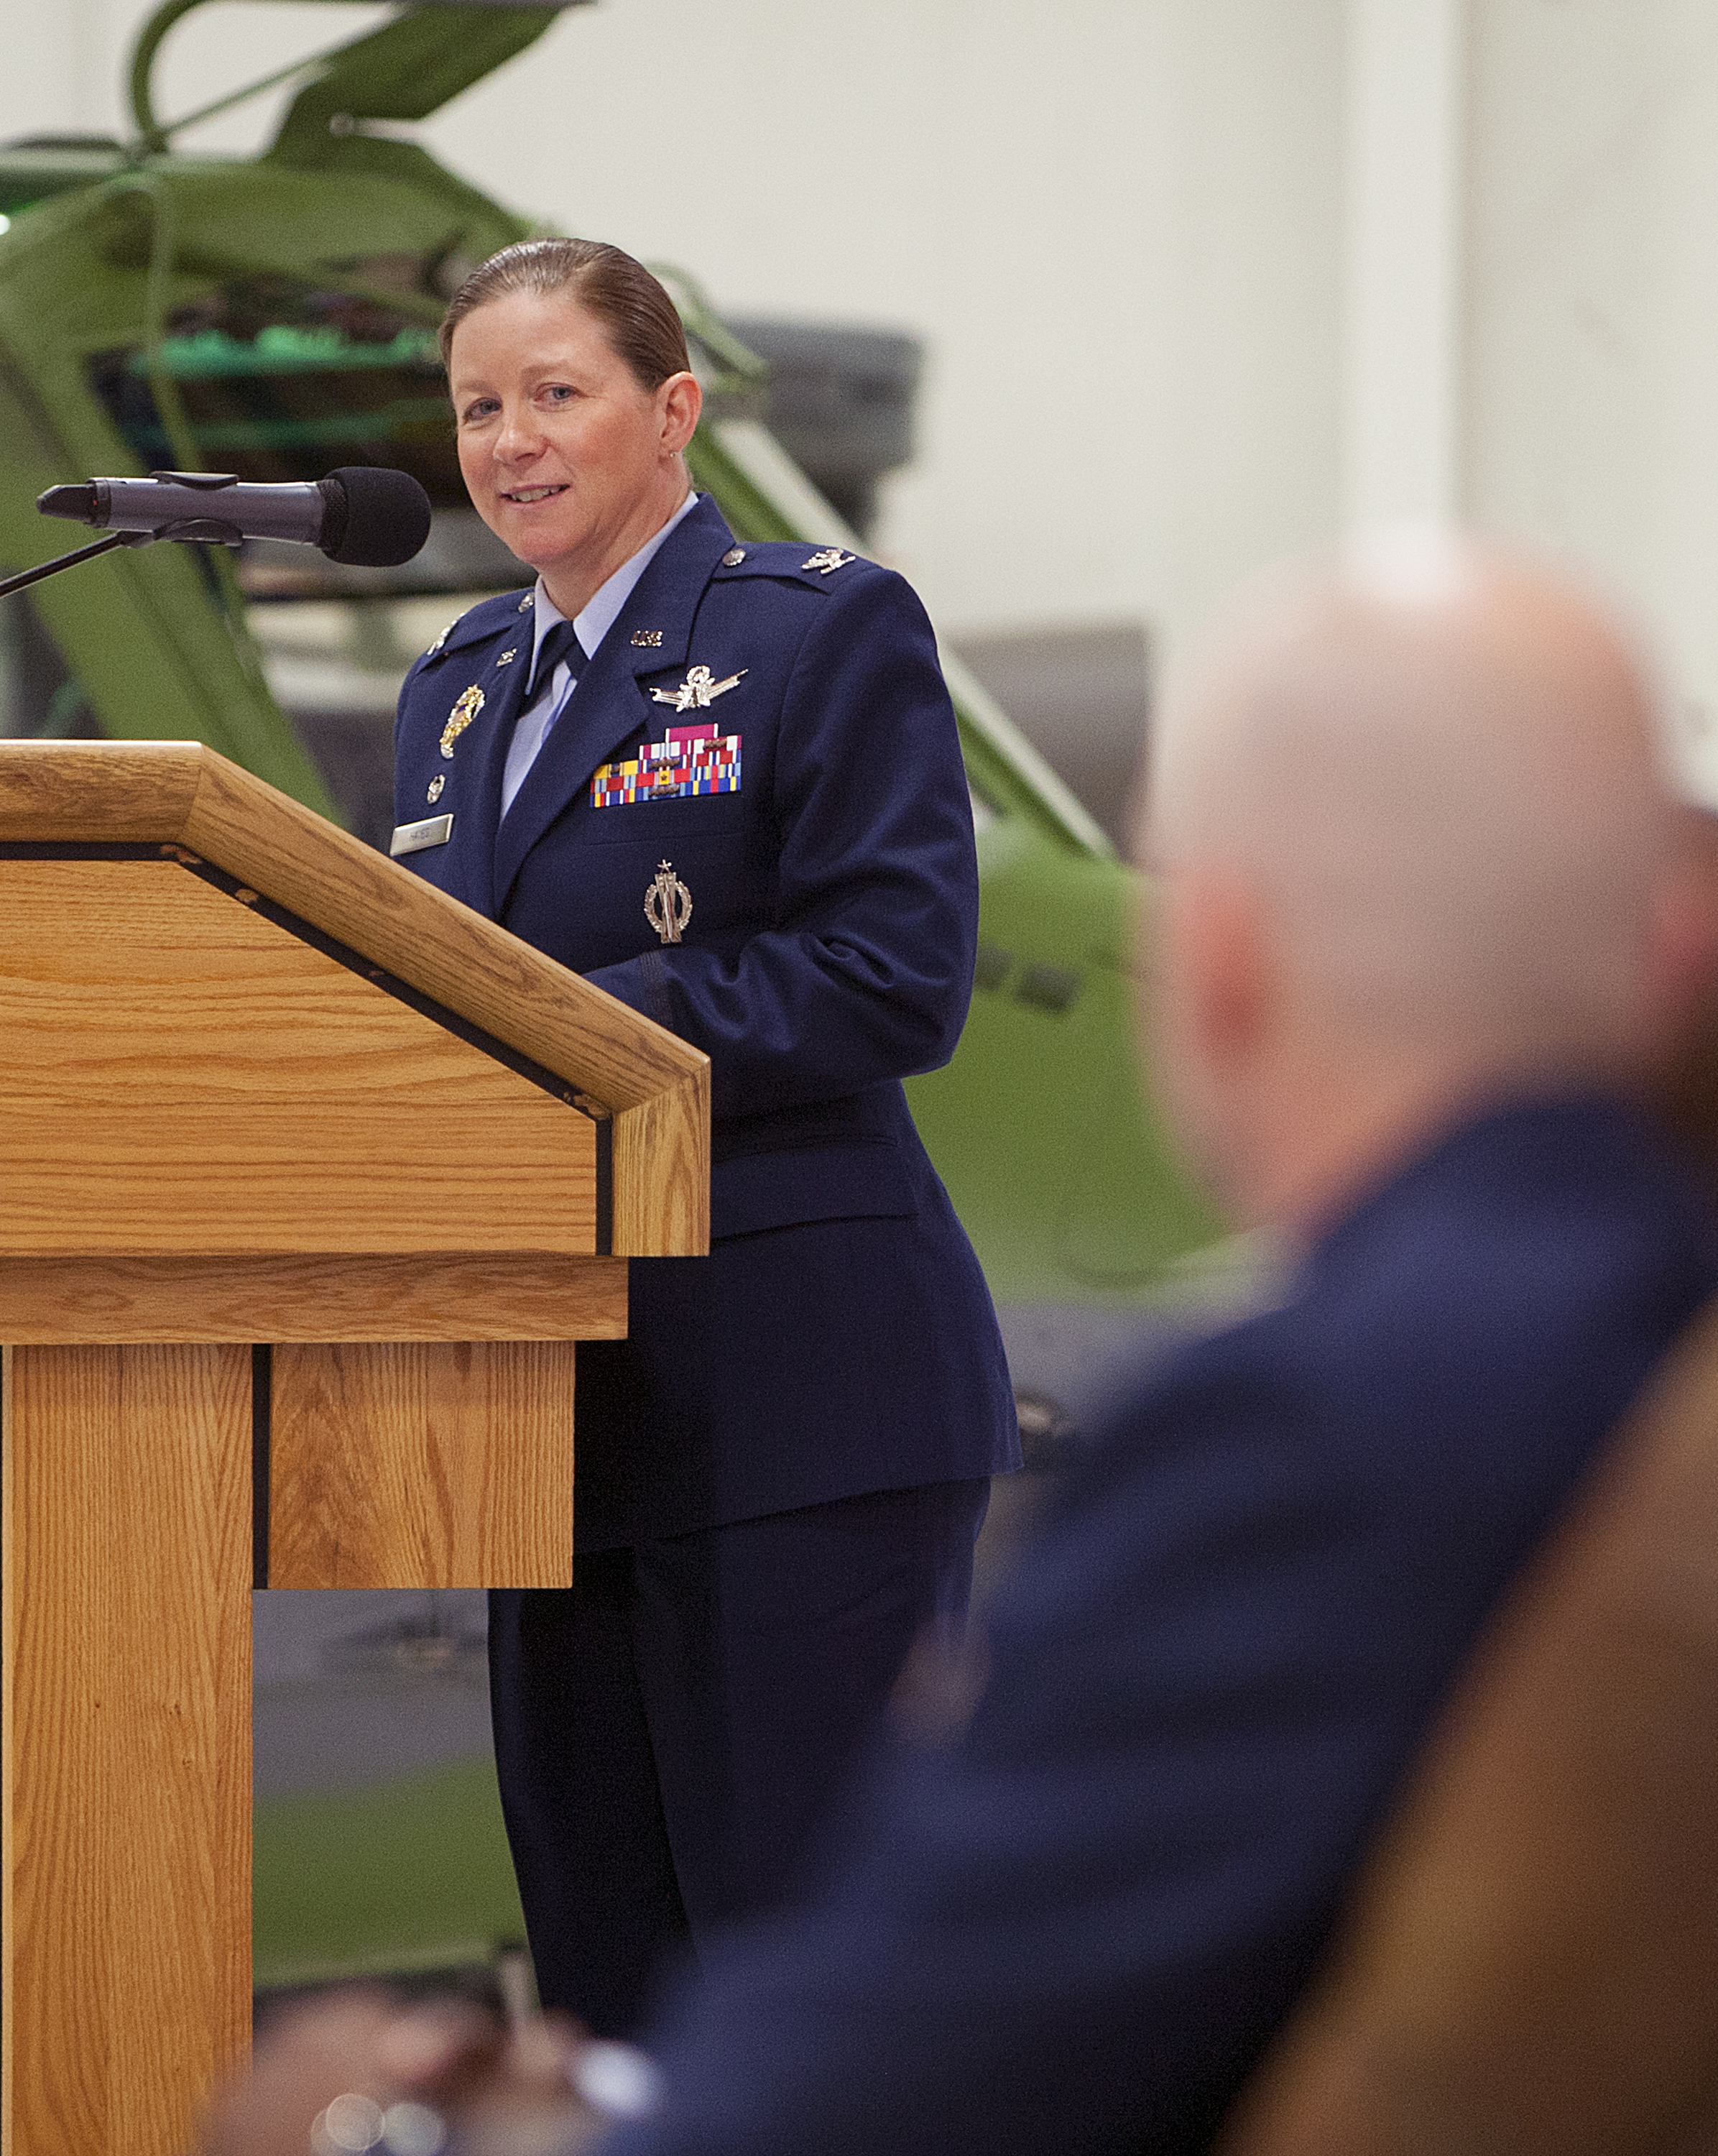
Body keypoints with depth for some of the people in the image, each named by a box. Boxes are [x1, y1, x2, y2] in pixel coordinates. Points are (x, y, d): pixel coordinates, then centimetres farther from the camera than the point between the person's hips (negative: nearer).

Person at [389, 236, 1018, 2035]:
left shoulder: (827, 633, -4)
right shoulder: (457, 689, 18)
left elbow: (896, 982, -14)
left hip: (795, 1402, -7)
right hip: (565, 1405, 7)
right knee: (597, 1939, 10)